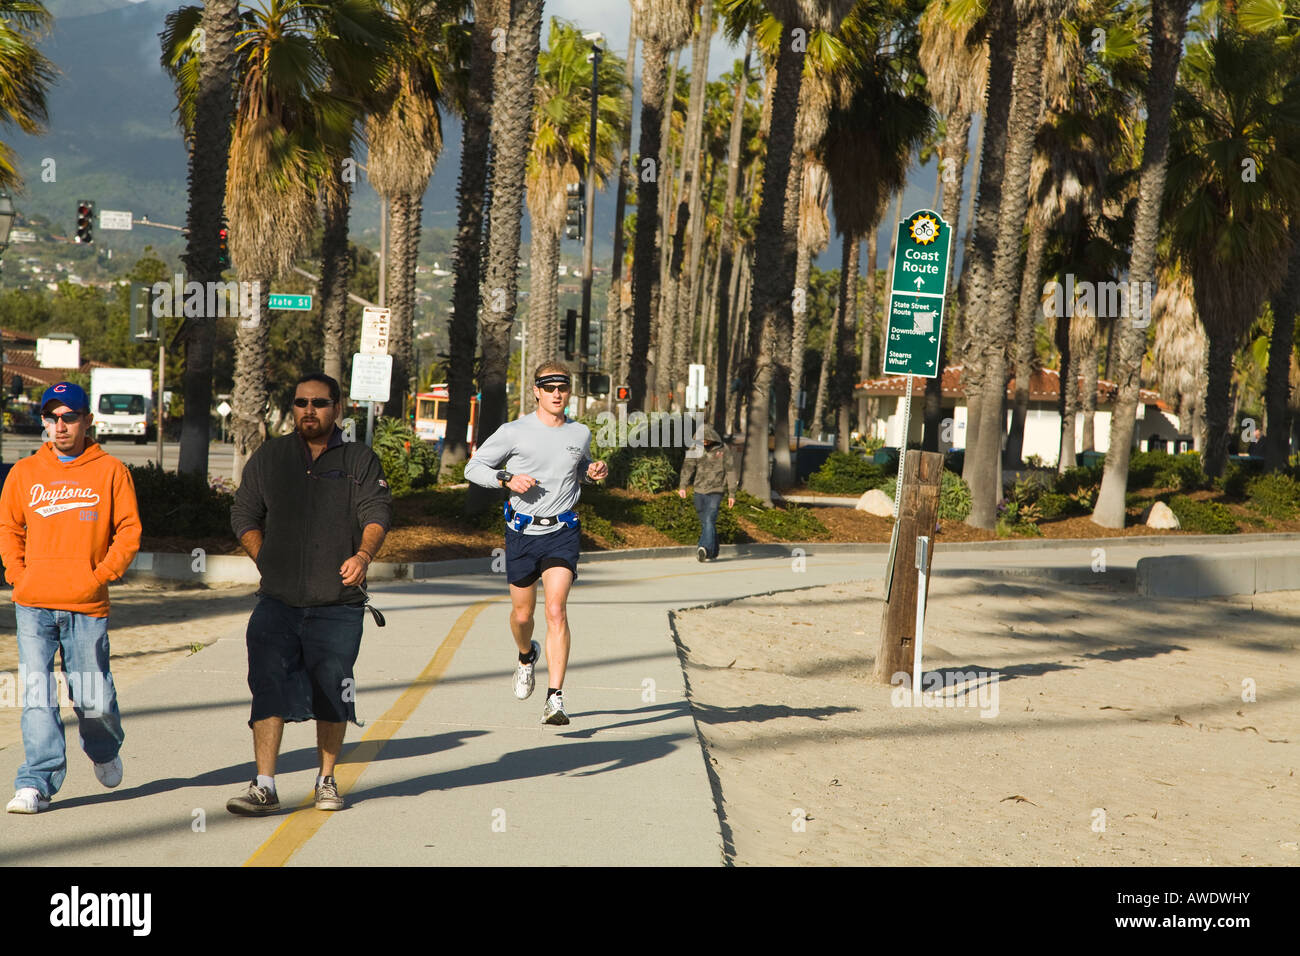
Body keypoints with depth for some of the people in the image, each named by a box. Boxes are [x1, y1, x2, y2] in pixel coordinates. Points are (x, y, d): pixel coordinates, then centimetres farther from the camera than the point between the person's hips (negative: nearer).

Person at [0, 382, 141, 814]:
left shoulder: (110, 471, 2)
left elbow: (129, 531, 4)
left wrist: (102, 575, -6)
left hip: (87, 606, -2)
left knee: (93, 698, 5)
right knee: (37, 696, -5)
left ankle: (104, 750, 35)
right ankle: (38, 783, -2)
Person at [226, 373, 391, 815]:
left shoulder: (359, 460, 8)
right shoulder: (269, 457, 12)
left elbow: (377, 511, -4)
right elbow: (244, 514, 14)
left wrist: (364, 554, -24)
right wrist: (265, 561, 0)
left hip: (338, 604, 0)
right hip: (278, 601, 1)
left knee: (332, 691, 6)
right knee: (269, 687, -11)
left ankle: (326, 779, 23)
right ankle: (264, 786, -12)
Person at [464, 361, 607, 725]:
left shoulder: (581, 433, 6)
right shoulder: (514, 432, -4)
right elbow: (473, 467, 2)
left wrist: (593, 472, 3)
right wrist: (507, 478, -15)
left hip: (562, 532, 0)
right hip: (522, 531, 0)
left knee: (556, 610, -16)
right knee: (522, 614, 11)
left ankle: (555, 698, -19)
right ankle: (526, 656, 48)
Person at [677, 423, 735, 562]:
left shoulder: (723, 450, 0)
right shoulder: (695, 449, 5)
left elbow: (730, 472, 2)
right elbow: (688, 467, -4)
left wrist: (732, 494, -1)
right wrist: (683, 486, -18)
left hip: (716, 491, -4)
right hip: (699, 492, 4)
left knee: (710, 520, -19)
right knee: (705, 523, 10)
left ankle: (704, 549, -33)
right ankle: (713, 553, 22)